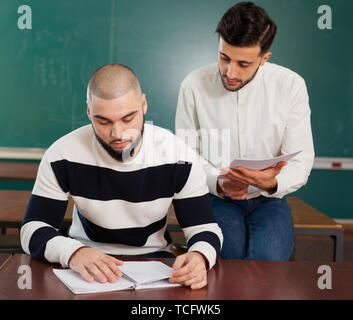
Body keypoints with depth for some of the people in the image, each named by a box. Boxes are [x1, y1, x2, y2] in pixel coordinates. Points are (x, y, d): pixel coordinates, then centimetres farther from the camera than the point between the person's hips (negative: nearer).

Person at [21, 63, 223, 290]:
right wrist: (72, 253, -35)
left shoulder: (178, 156, -13)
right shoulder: (62, 155, -14)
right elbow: (33, 230, -13)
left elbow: (205, 228, -10)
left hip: (153, 258, 1)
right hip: (88, 262, 0)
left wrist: (200, 257, -35)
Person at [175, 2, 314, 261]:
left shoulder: (291, 86, -6)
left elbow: (301, 161, -6)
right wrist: (218, 183, -21)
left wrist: (272, 183, -29)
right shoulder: (194, 86, -7)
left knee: (268, 258, -27)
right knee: (229, 254, -28)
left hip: (267, 199, 1)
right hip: (215, 198, 0)